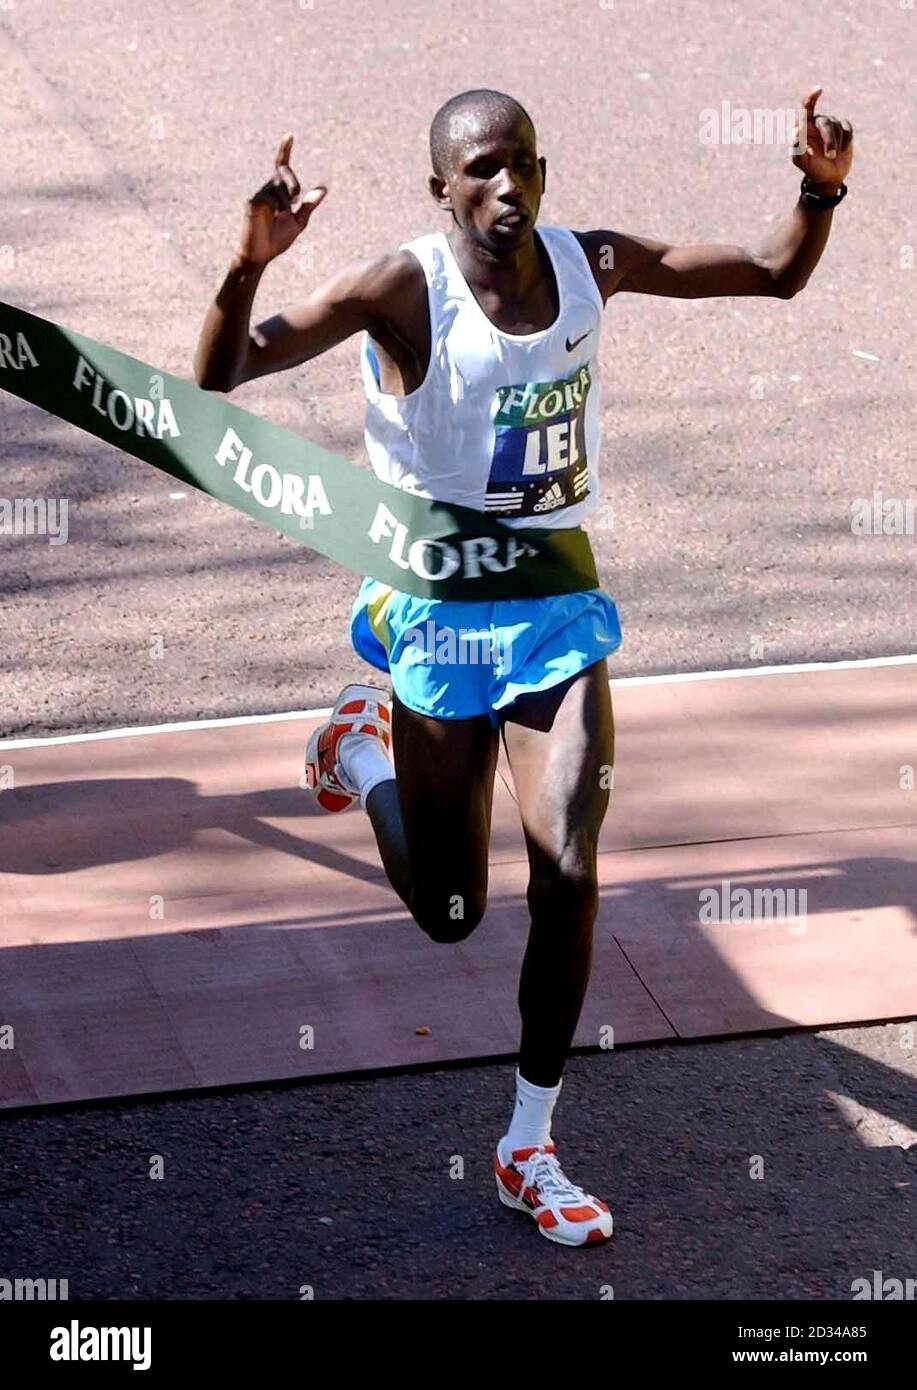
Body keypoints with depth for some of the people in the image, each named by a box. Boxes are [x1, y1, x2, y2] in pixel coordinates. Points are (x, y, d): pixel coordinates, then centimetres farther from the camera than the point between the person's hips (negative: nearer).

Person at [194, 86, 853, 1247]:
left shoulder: (593, 266, -5)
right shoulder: (401, 290, -19)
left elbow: (777, 275, 6)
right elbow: (221, 378, -25)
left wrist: (822, 191, -14)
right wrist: (249, 268, -44)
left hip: (559, 608, 3)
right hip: (439, 616, -3)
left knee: (569, 873, -13)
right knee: (448, 912, 9)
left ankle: (528, 1151, 3)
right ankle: (362, 746, 42)